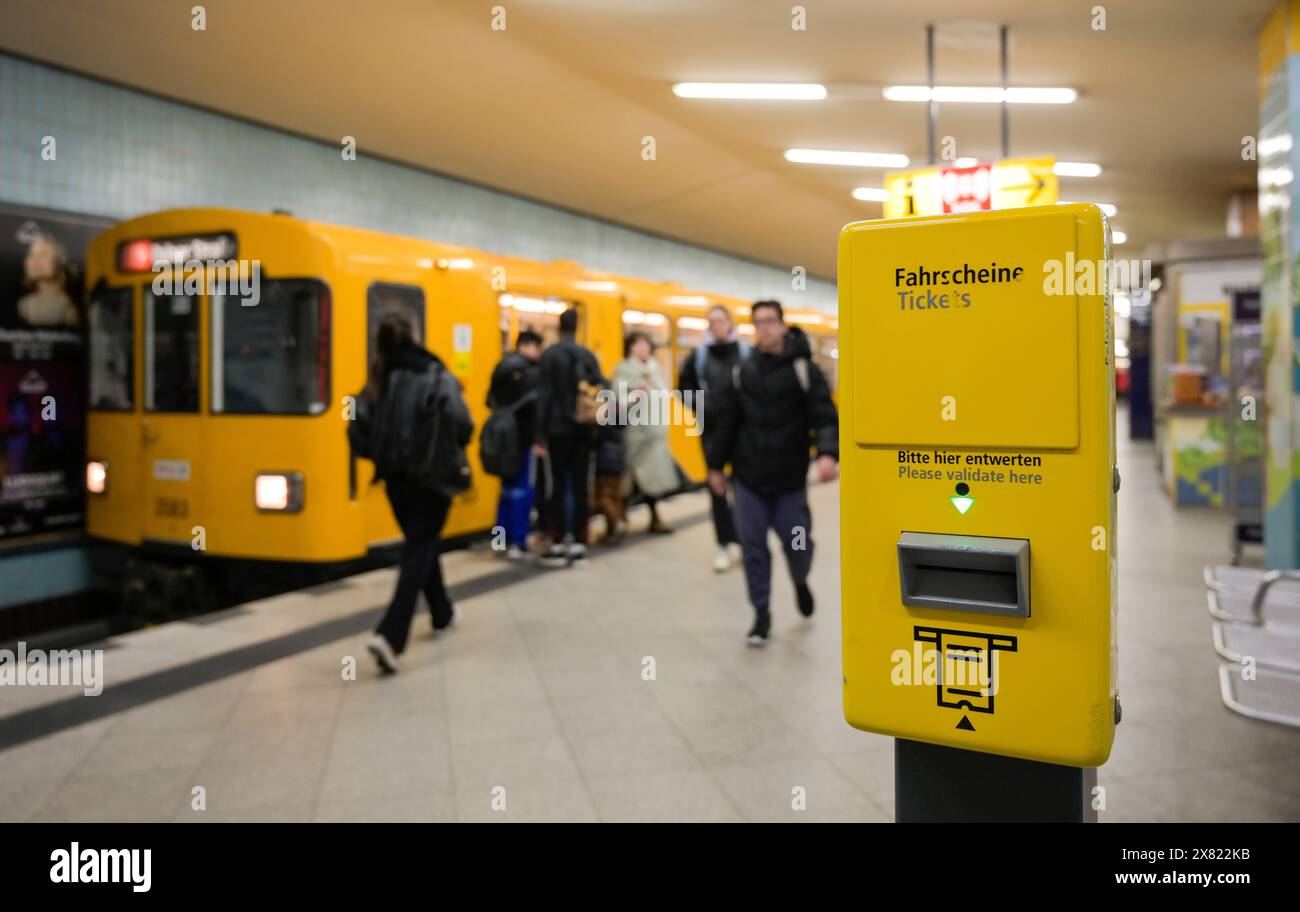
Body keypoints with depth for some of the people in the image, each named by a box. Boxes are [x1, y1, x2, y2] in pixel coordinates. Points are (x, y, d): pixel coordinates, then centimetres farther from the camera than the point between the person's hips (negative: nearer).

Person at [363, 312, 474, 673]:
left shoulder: (379, 380, -1)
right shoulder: (438, 378, -11)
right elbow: (462, 427, -15)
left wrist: (385, 454, 13)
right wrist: (447, 449, 6)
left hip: (395, 477, 5)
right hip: (432, 476, -4)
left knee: (421, 544, 22)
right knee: (419, 551, 0)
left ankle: (442, 614, 40)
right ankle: (389, 635, -14)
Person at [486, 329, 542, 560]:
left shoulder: (501, 369, 14)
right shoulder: (529, 372, -12)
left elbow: (492, 402, 17)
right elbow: (534, 406, -20)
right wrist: (538, 438, -18)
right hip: (523, 438, -8)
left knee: (508, 488, 16)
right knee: (523, 490, -2)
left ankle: (504, 540, 20)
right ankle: (517, 543, -1)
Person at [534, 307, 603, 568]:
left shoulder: (549, 355, -6)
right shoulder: (588, 355, 5)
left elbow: (544, 397, -9)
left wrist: (540, 435, -8)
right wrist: (594, 420, 8)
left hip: (558, 429, -3)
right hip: (582, 429, 3)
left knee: (558, 487, 4)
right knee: (580, 487, 6)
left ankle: (558, 546, 6)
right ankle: (578, 546, 8)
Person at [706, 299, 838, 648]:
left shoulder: (803, 369, -5)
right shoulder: (744, 371, 7)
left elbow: (825, 416, -12)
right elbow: (728, 422, 13)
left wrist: (827, 452, -30)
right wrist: (717, 464, 14)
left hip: (790, 479, -3)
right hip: (748, 478, 3)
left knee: (797, 543, 4)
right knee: (753, 546, 3)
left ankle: (800, 581, 39)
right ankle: (761, 614, 17)